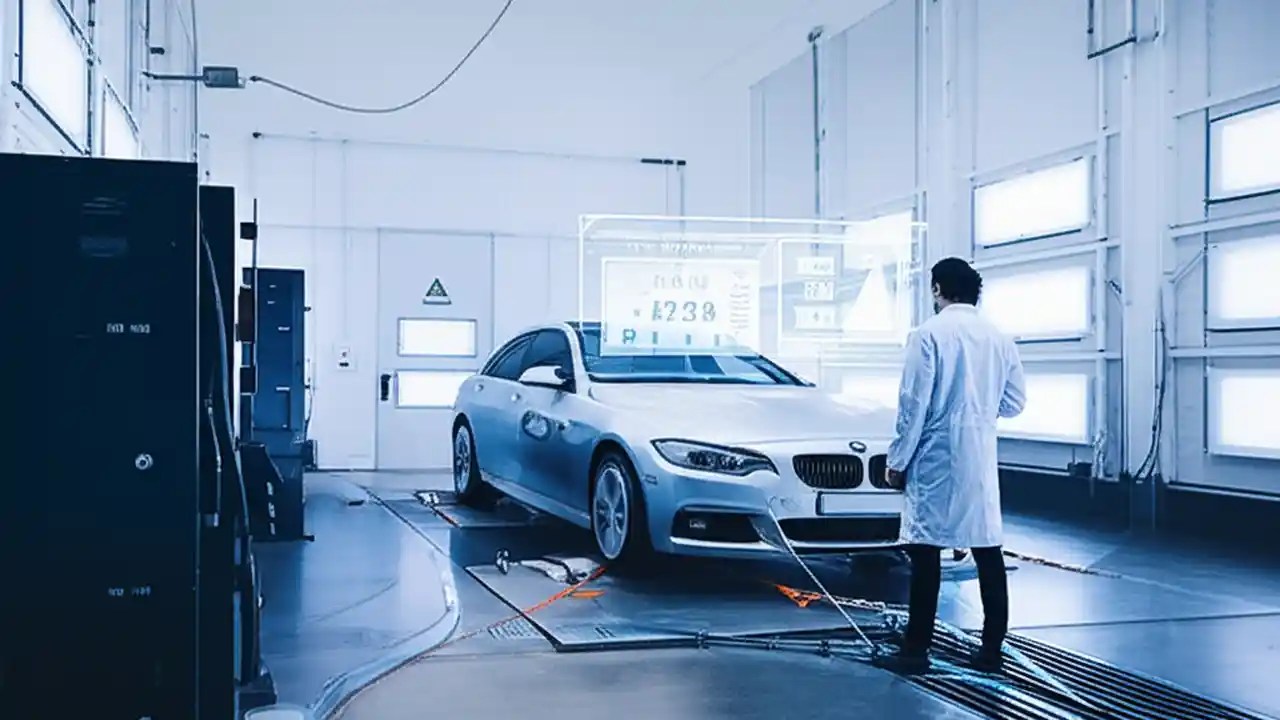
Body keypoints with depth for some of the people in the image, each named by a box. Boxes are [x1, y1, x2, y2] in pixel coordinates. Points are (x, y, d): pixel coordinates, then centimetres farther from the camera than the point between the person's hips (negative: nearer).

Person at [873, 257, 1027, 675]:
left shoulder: (930, 334, -8)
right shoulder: (998, 338, 7)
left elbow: (914, 405, -10)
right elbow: (1015, 402, 12)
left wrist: (898, 460, -3)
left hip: (937, 458, -5)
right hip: (981, 459, 5)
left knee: (926, 550, -1)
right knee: (987, 549, 9)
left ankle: (916, 649, 3)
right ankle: (992, 648, 13)